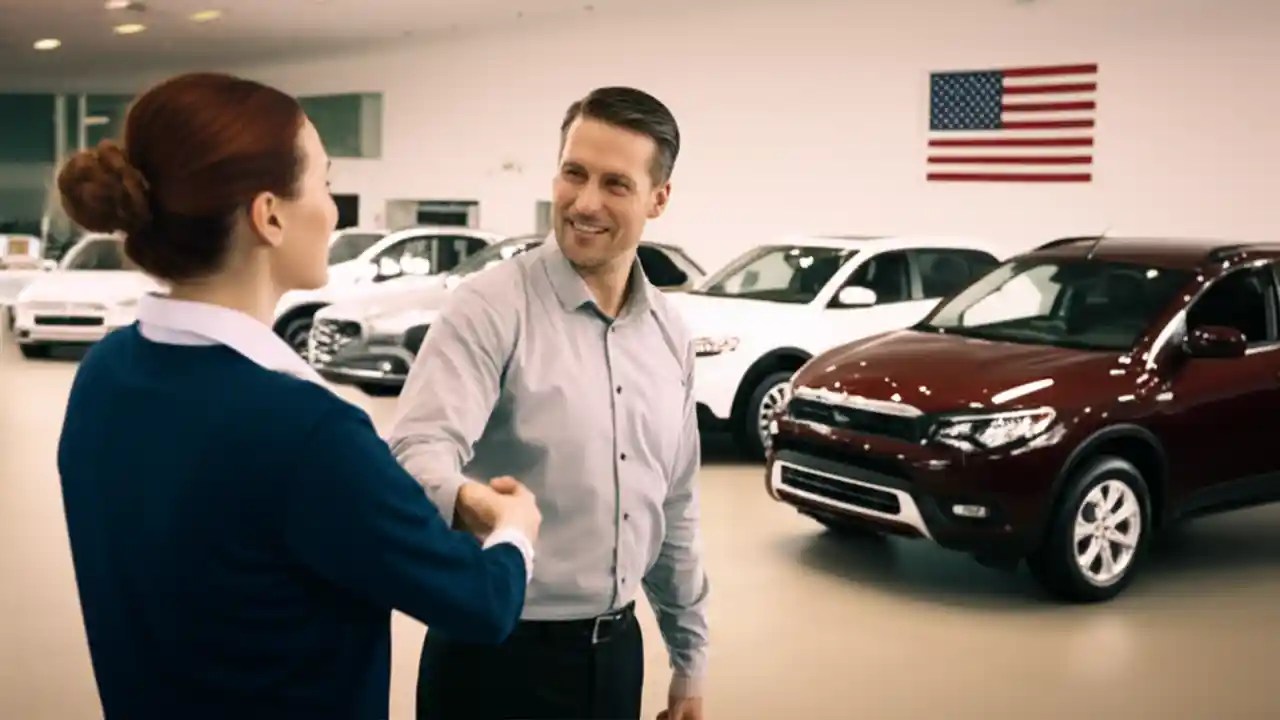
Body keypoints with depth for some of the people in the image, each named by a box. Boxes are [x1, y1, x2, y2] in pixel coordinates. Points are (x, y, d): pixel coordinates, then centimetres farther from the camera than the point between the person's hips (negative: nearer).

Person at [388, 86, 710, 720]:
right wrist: (464, 500, -48)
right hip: (498, 654, -5)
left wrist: (689, 658, 15)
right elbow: (416, 451, -26)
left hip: (616, 649, 6)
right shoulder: (491, 307, -14)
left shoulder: (670, 334, 5)